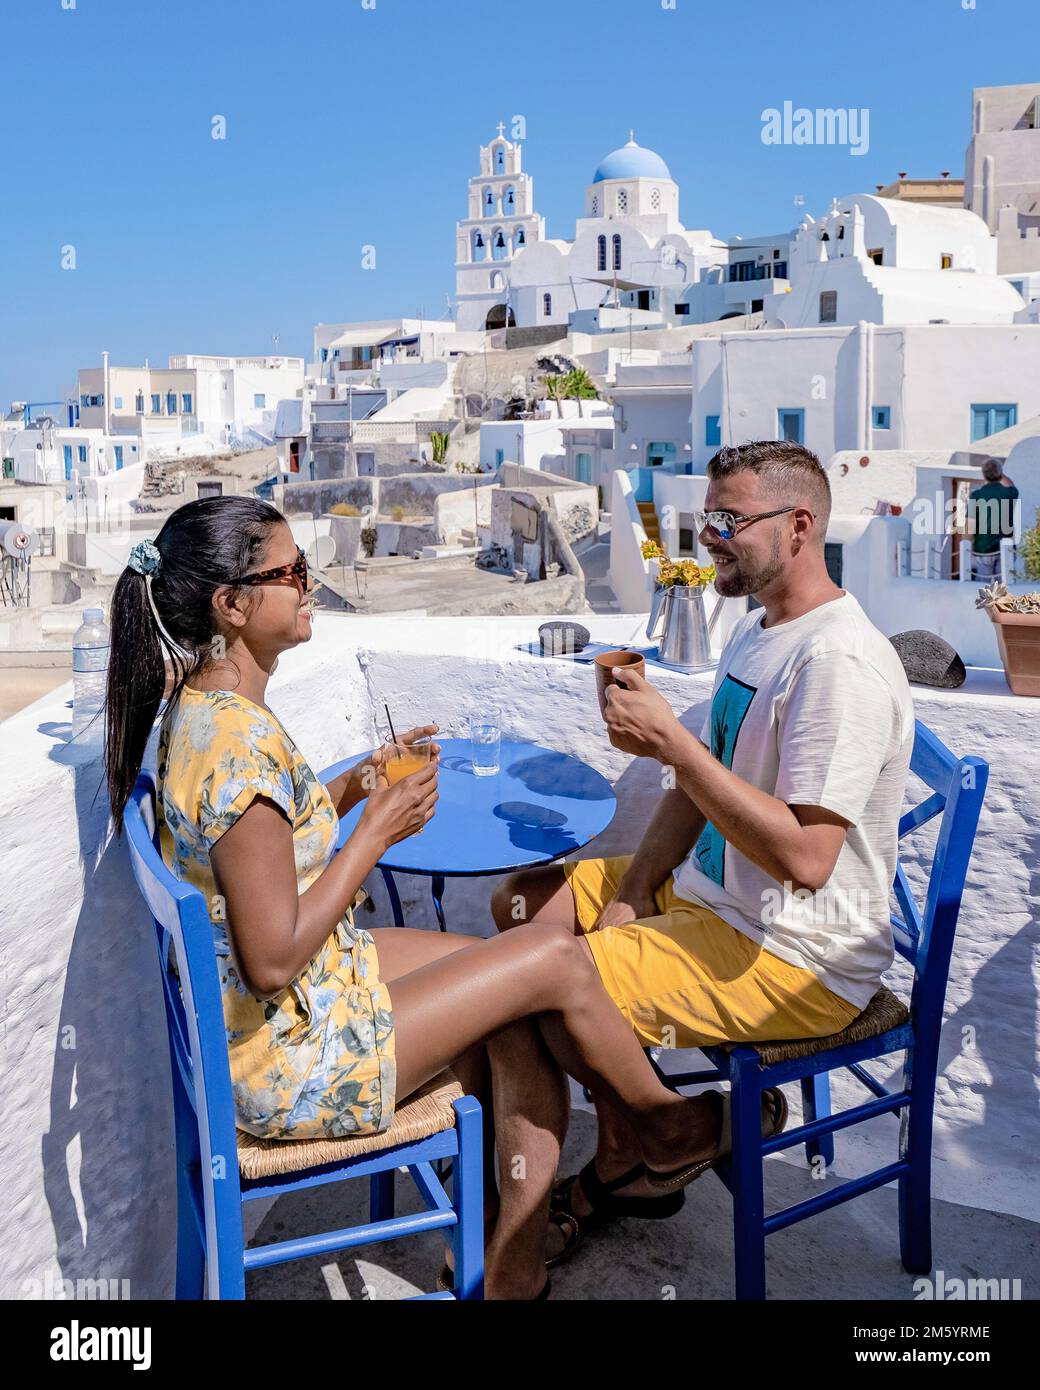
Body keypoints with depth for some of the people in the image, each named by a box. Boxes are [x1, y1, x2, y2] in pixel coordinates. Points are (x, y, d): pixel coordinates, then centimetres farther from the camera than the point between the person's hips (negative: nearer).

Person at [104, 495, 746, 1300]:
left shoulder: (202, 707, 1)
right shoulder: (242, 742, -30)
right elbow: (273, 960, -27)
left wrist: (353, 788, 1)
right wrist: (377, 832, -19)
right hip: (288, 1059, -9)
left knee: (517, 1006, 10)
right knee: (557, 960, -5)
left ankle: (515, 1261, 19)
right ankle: (666, 1126, 24)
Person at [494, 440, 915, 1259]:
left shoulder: (841, 662, -23)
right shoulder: (756, 633, 9)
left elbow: (805, 857, -30)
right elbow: (700, 788, 13)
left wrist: (669, 741, -29)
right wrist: (627, 899, 2)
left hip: (794, 960, -10)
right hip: (709, 897, 11)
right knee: (525, 903, 11)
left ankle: (632, 1164, 13)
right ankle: (621, 1164, 15)